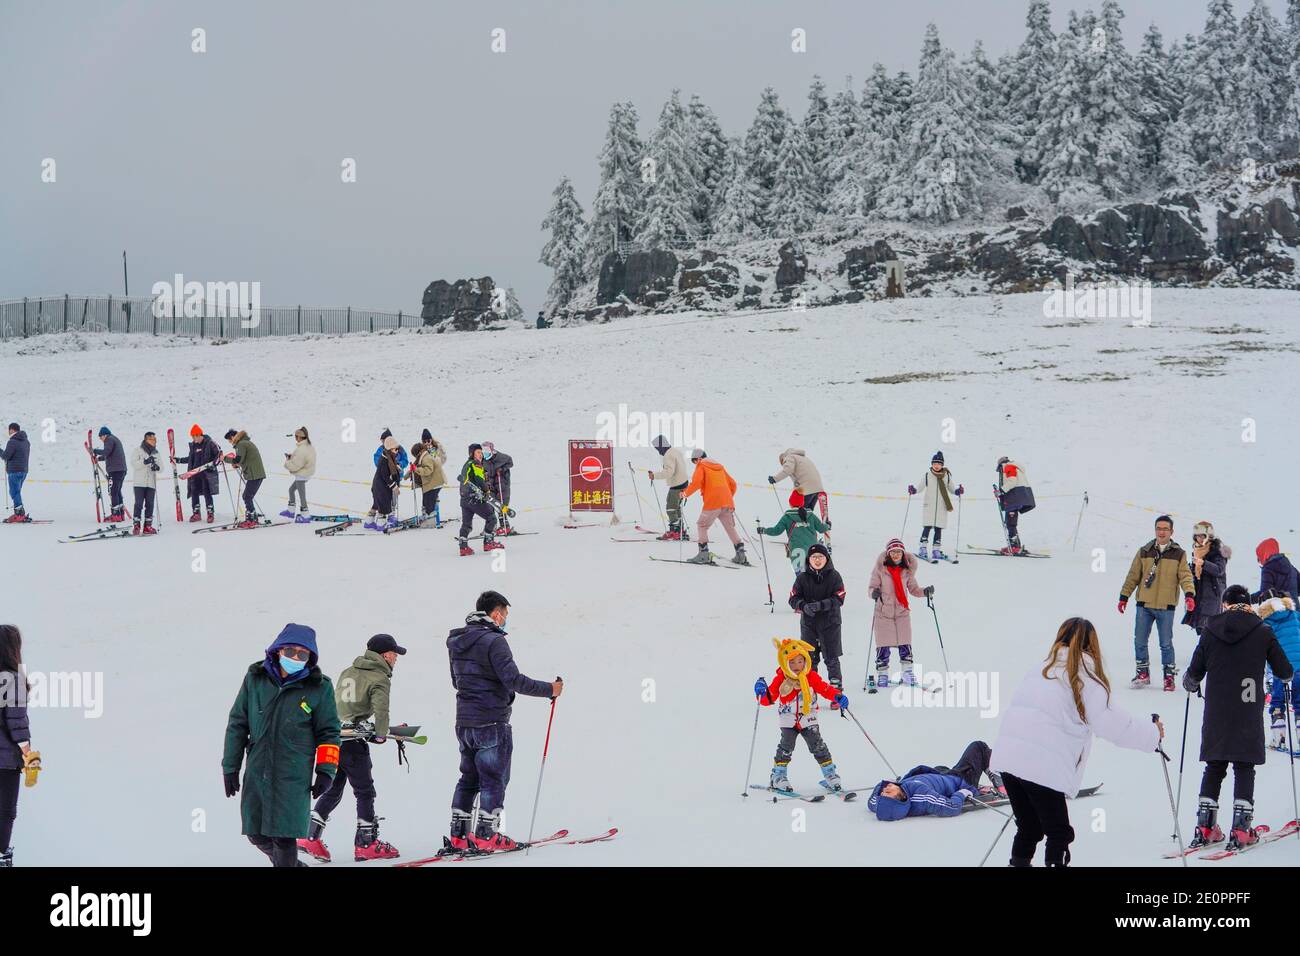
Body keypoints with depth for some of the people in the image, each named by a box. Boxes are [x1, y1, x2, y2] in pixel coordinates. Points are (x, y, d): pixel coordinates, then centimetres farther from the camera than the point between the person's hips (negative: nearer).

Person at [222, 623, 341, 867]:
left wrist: (326, 772, -4)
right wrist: (230, 767, 9)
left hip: (293, 776, -3)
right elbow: (237, 723, 9)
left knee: (284, 836, -9)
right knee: (257, 834, 10)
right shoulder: (255, 678, 2)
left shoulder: (319, 688, -3)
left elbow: (329, 732, 5)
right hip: (257, 772, 4)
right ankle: (291, 863, 33)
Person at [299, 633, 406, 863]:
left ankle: (311, 837, 8)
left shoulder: (347, 672, 17)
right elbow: (381, 708, -20)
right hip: (353, 741, -7)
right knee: (365, 791, 4)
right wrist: (381, 734, -10)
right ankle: (366, 843, 7)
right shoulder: (379, 678, -6)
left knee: (332, 790, 15)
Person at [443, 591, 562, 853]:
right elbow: (513, 679, -21)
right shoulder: (493, 640, -15)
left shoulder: (457, 641, 10)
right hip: (492, 723, -8)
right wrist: (549, 689, -11)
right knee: (494, 779, 1)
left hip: (464, 722, 8)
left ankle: (457, 837, 14)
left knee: (469, 778, 15)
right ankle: (486, 837, 1)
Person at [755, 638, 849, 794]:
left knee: (818, 746, -3)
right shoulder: (781, 679, -11)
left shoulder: (812, 677, -8)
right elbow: (769, 698, -10)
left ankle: (830, 774, 10)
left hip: (808, 720, 1)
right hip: (788, 722, -1)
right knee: (786, 746, -13)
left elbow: (825, 689, -8)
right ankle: (778, 777, 0)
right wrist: (763, 693, -33)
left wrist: (838, 696, -27)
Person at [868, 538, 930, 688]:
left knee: (905, 643, 0)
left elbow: (913, 589, 11)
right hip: (884, 611, -2)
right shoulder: (880, 568, -6)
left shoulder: (908, 569, 3)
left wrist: (924, 592, -8)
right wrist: (874, 593, -27)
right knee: (883, 645, 0)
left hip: (902, 611, 2)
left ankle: (908, 673, 11)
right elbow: (872, 586, -5)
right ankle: (882, 675, 12)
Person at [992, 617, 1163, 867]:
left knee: (1029, 828, 19)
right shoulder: (1085, 677, -1)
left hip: (1006, 755, 6)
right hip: (1043, 764, -6)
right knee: (1058, 834, 5)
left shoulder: (1040, 671, 18)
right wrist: (1152, 733, 7)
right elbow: (1110, 722, -4)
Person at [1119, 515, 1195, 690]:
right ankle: (1143, 674, 20)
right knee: (1140, 641, 6)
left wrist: (1189, 594, -21)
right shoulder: (1144, 551, 6)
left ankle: (1169, 676, 14)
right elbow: (1133, 576, 9)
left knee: (1166, 643, 2)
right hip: (1144, 605, 2)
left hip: (1166, 606, -2)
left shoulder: (1179, 554, 2)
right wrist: (1124, 596, 8)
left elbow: (1185, 576, -5)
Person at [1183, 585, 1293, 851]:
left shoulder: (1210, 631, 1)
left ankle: (1205, 827, 9)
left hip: (1216, 713, 2)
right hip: (1248, 714, -2)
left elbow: (1195, 672, 5)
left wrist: (1189, 685, 27)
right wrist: (1289, 674, 26)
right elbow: (1284, 671, 2)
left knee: (1214, 768, 11)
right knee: (1244, 769, 4)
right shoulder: (1262, 632, -3)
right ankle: (1241, 830, -3)